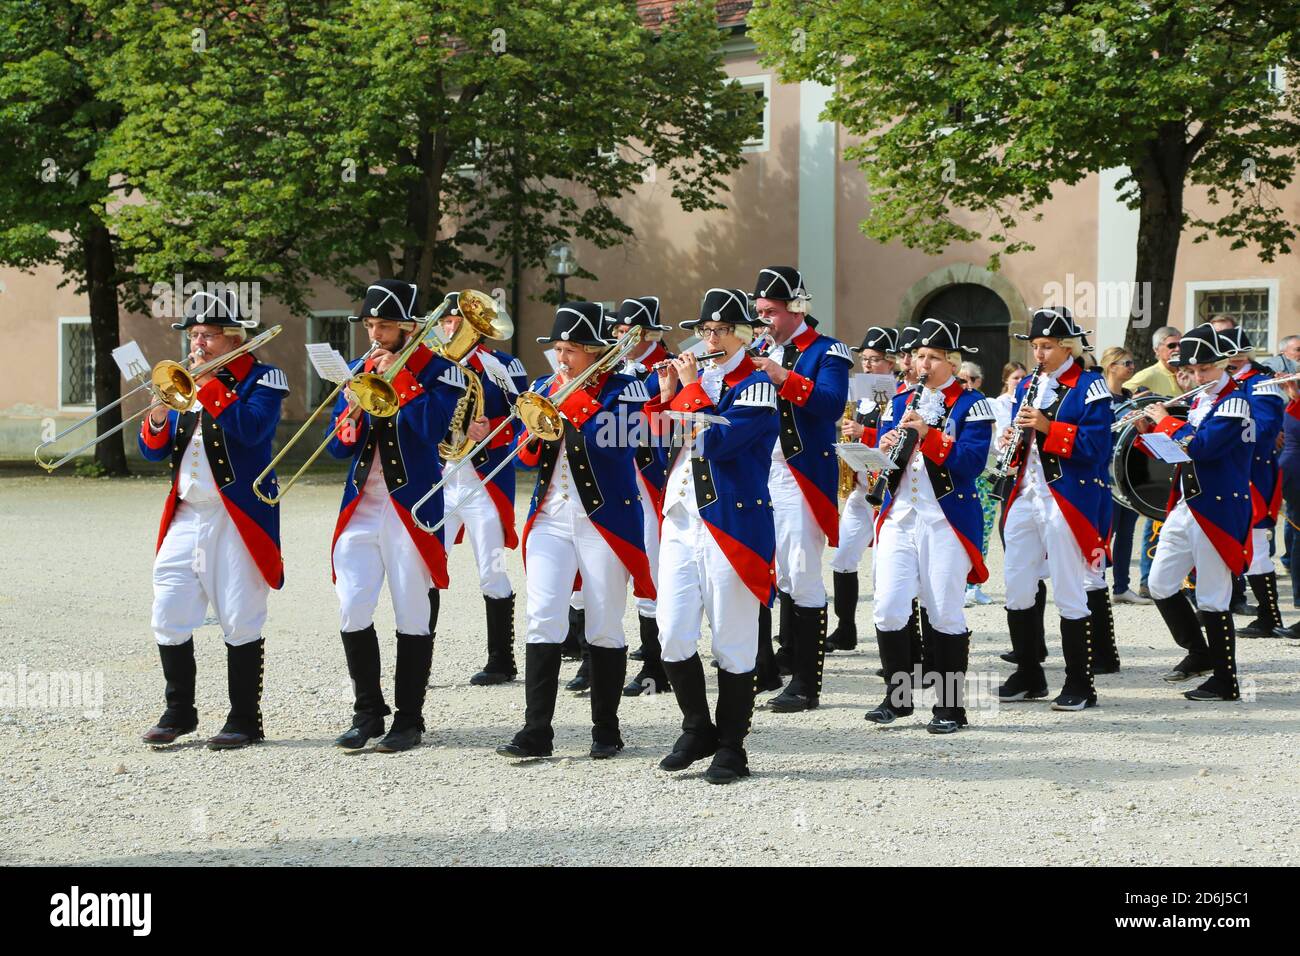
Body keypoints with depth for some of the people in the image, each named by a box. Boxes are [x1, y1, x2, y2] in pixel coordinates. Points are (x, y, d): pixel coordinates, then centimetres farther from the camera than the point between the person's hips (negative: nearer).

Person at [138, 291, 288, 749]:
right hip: (186, 515, 6)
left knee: (240, 621, -2)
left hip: (238, 517, -6)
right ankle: (179, 712, 18)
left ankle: (245, 719, 7)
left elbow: (250, 430, -20)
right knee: (168, 618, 4)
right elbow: (155, 451, 13)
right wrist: (157, 420, -8)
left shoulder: (262, 379, -1)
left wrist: (208, 386, -17)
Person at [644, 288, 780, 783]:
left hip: (731, 525, -6)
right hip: (681, 521, 6)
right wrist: (668, 397, 5)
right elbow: (668, 452, 15)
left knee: (732, 644, 0)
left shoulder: (755, 384, -5)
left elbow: (717, 442, -18)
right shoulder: (695, 380, 16)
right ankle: (698, 729, 19)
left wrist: (692, 389, -11)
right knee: (672, 636, 1)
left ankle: (732, 749, 10)